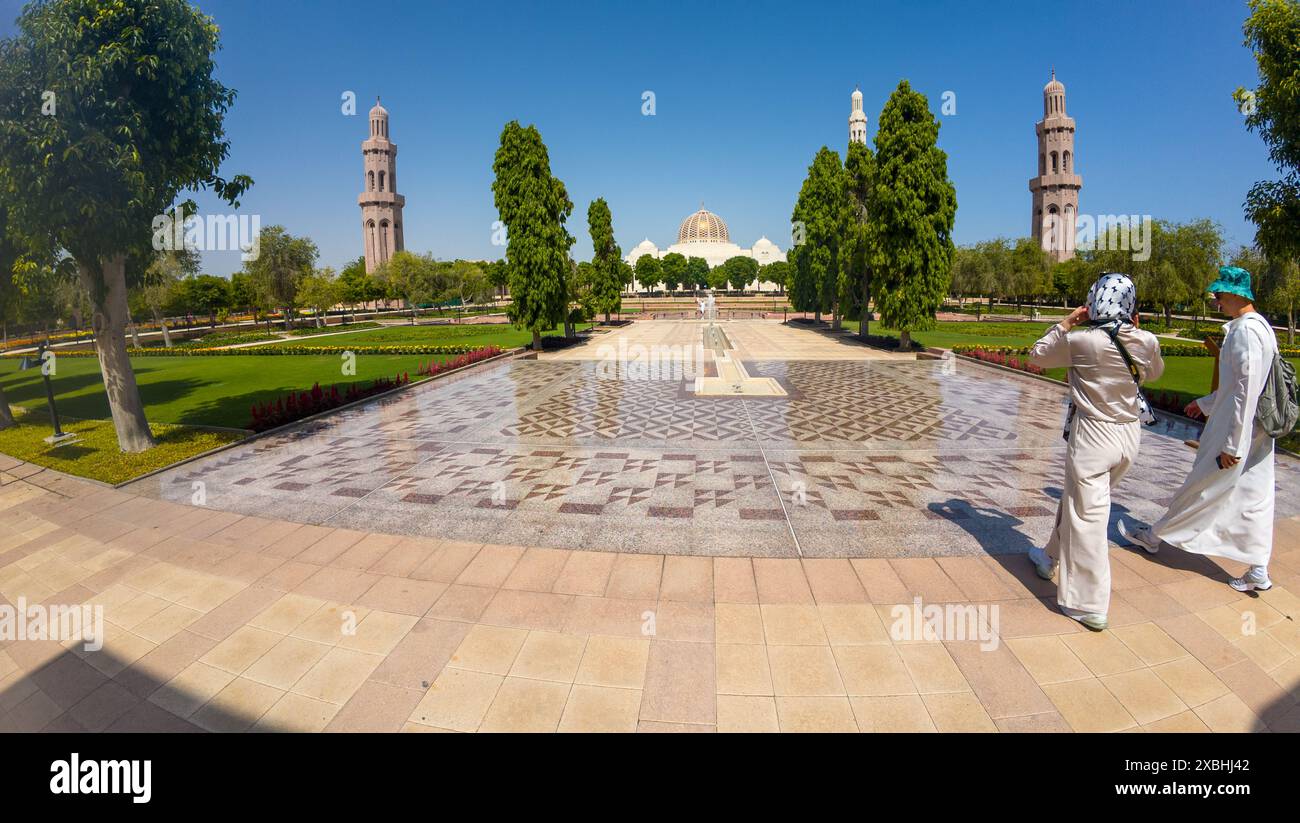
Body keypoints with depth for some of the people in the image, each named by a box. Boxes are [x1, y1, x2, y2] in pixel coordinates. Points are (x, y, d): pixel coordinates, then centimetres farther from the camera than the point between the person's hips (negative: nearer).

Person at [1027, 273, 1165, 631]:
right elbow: (1155, 372, 19)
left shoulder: (1081, 341, -17)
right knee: (1075, 499, 24)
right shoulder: (1146, 342, -4)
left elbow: (1037, 355, -1)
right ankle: (1051, 558, 44)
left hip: (1093, 436, -6)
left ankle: (1091, 606, 5)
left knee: (1087, 515, 0)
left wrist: (1065, 324, 5)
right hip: (1129, 435, 6)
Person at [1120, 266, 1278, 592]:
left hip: (1237, 428, -9)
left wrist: (1232, 444, -21)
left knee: (1202, 488, 5)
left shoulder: (1244, 330, -20)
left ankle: (1154, 536, 19)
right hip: (1260, 432, 9)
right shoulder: (1261, 327, 11)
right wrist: (1206, 403, 31)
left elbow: (1246, 391, -23)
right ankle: (1258, 571, 17)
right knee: (1255, 497, 11)